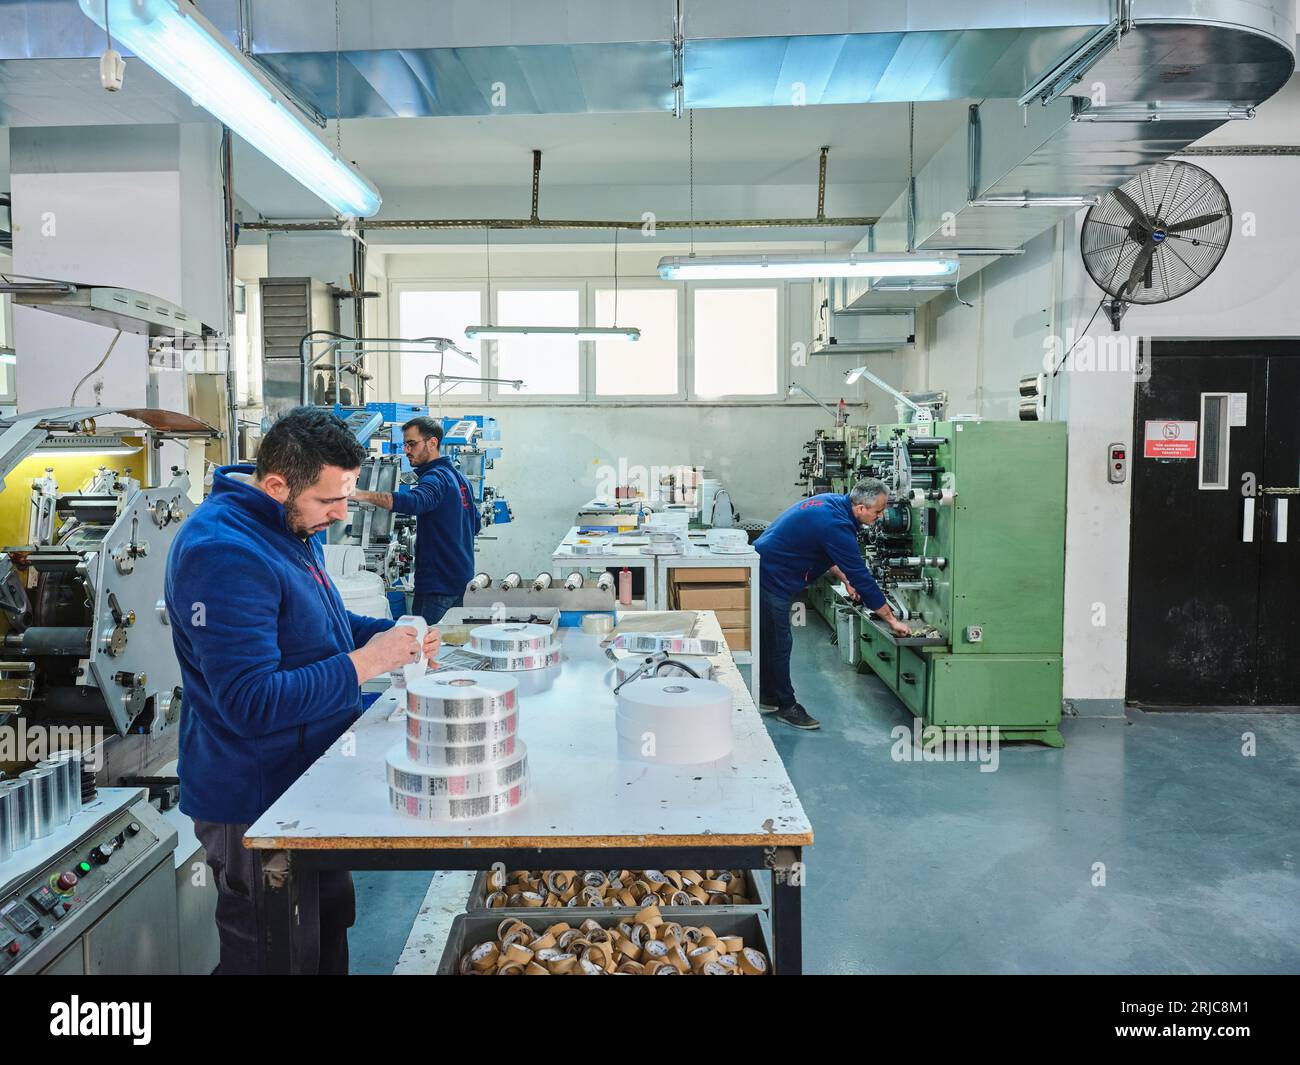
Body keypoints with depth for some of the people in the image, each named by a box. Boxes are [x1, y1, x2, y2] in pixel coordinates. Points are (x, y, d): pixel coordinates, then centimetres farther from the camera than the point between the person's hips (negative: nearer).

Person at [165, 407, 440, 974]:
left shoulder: (293, 525, 4)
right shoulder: (225, 554, -28)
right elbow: (251, 704, -31)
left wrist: (390, 632, 0)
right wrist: (364, 662, -28)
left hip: (306, 780, 10)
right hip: (256, 805, -9)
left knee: (330, 923, 25)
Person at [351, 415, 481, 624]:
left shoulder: (436, 477, -15)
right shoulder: (459, 476, 16)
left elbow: (412, 501, -38)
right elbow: (476, 524, 24)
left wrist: (362, 495, -45)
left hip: (438, 583, -10)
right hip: (463, 579, 10)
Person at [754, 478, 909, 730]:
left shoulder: (832, 501, 3)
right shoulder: (837, 526, -26)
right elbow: (861, 577, -22)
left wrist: (845, 580, 15)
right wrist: (892, 620, -15)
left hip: (764, 567, 10)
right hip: (772, 579, -10)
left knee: (769, 639, 19)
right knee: (780, 643, -1)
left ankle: (767, 696, 31)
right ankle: (787, 707, 9)